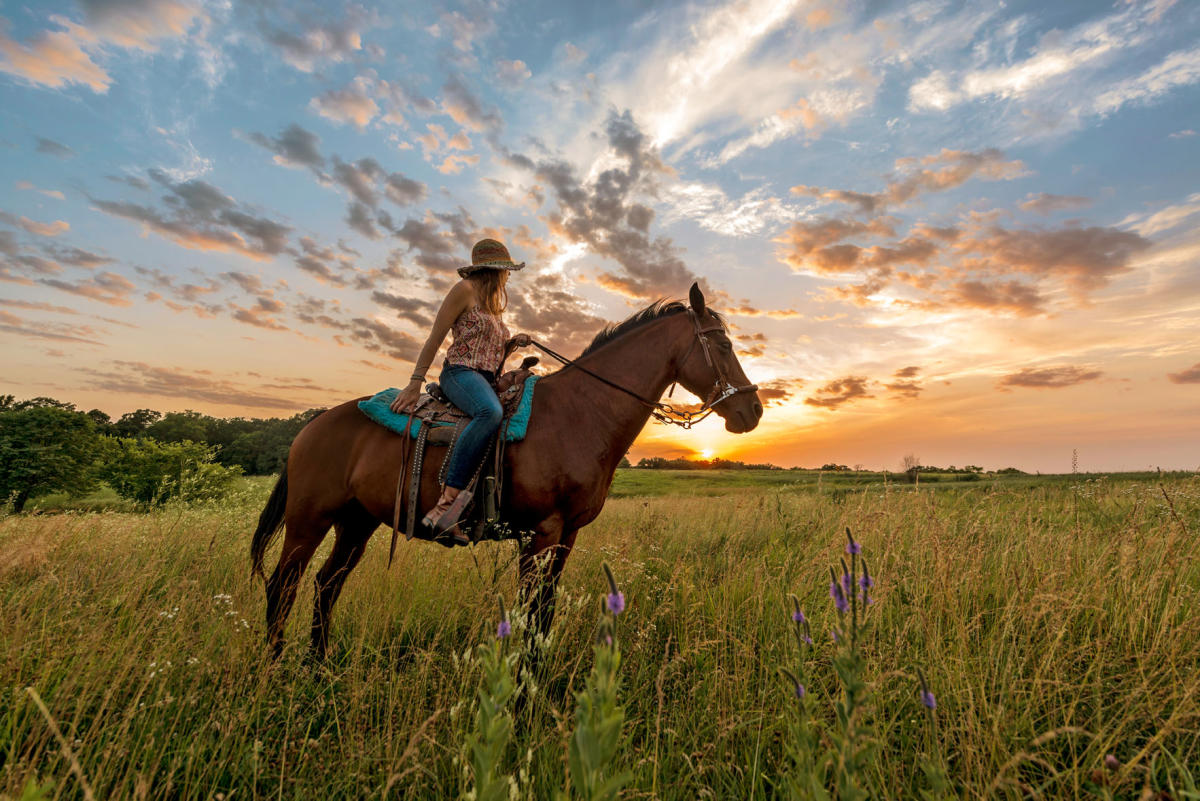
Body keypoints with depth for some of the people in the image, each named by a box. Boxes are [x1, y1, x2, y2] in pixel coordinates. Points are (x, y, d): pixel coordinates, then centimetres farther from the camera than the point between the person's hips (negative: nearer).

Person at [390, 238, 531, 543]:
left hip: (487, 380, 9)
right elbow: (435, 338, -4)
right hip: (460, 372, -9)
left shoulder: (495, 302, 27)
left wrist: (514, 342, 13)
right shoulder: (465, 290, 2)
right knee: (491, 412, -39)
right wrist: (416, 382, -11)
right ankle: (445, 503, -41)